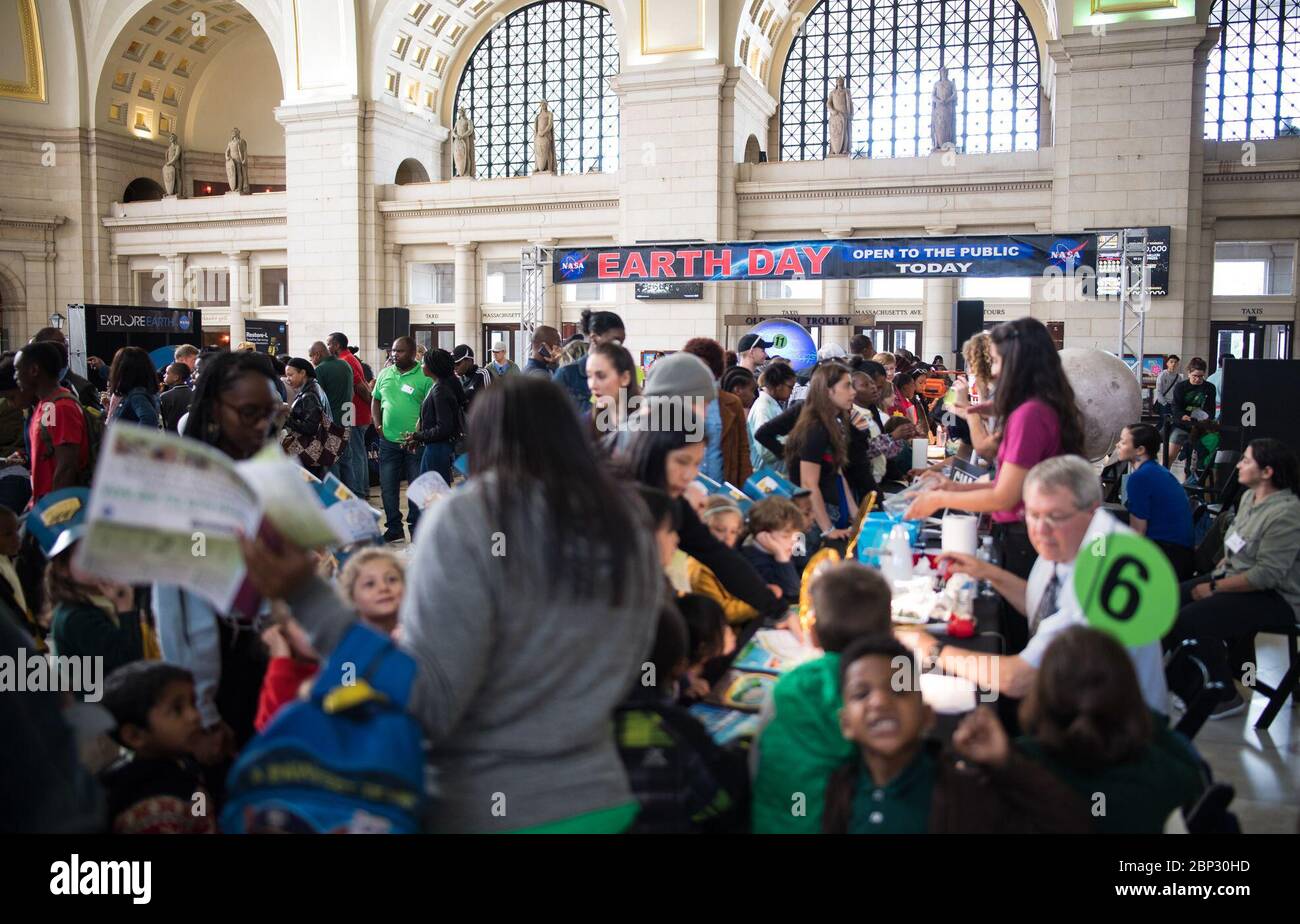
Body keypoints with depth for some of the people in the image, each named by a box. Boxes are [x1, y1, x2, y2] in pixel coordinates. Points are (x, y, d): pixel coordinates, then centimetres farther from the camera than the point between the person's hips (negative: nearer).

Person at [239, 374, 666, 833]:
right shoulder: (628, 518, 2)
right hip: (602, 799, 5)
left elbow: (428, 701, -17)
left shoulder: (467, 515, -14)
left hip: (486, 810, -5)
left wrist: (306, 595, -18)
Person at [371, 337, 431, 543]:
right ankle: (394, 529, 22)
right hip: (389, 440, 5)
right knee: (388, 487, 9)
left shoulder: (424, 376, -8)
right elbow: (375, 401, 19)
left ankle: (416, 528, 17)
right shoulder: (385, 374, 9)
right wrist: (378, 425, 6)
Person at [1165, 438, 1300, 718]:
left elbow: (1267, 575, -25)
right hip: (1233, 577, 10)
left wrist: (1214, 587, -21)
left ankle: (1226, 697, -4)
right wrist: (1221, 567, 3)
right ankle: (1184, 688, 8)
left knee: (1190, 620, -25)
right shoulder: (1249, 497, 6)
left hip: (1276, 598, -10)